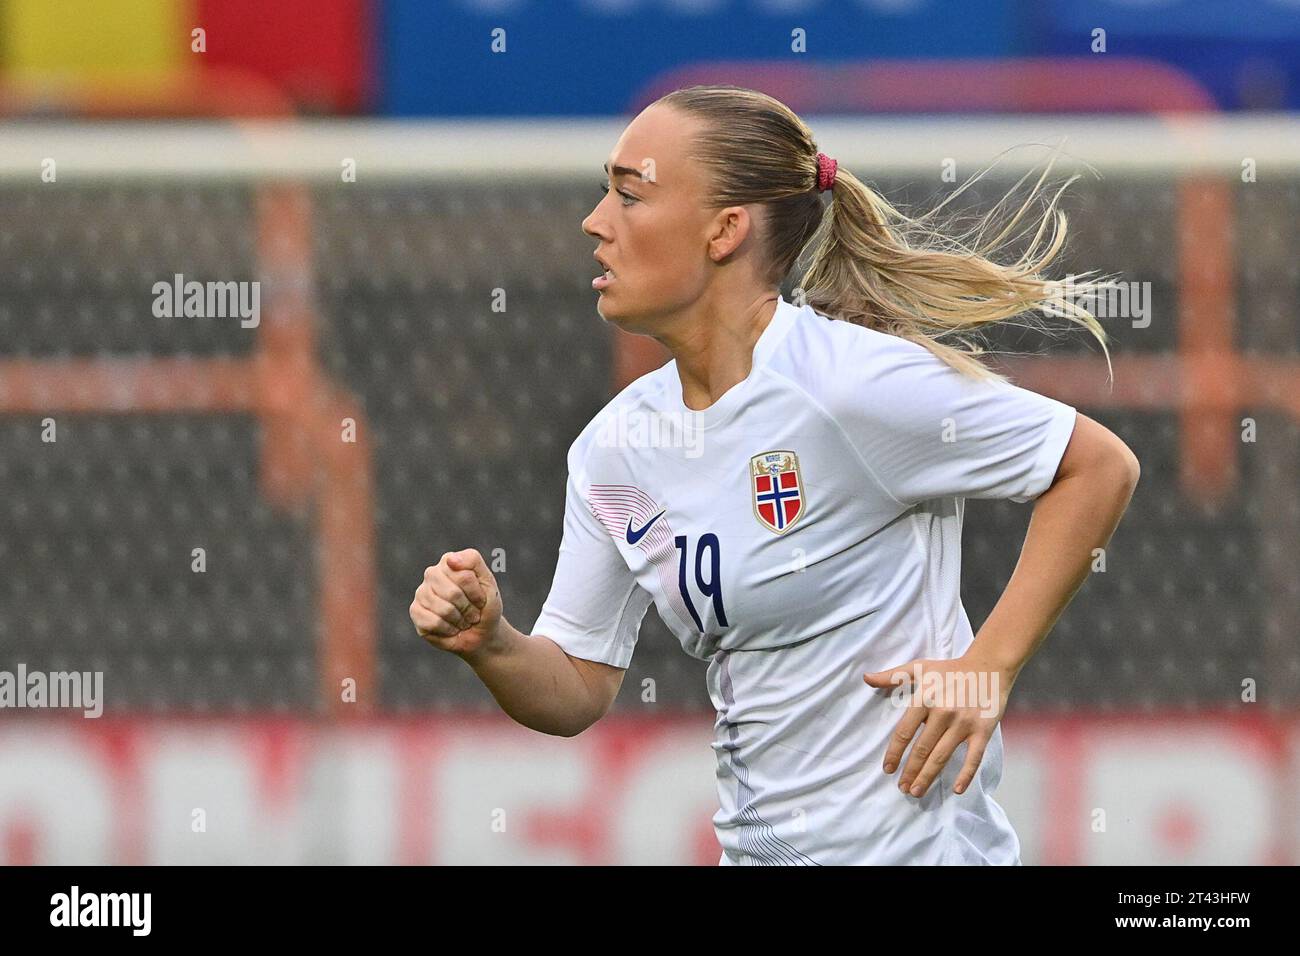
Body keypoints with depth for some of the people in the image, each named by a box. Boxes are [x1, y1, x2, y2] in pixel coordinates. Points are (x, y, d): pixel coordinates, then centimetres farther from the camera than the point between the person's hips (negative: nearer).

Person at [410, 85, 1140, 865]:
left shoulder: (852, 384, -17)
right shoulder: (612, 445, 5)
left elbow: (1101, 466, -12)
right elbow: (577, 693, 9)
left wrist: (986, 669, -17)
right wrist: (489, 646, -12)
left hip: (913, 847, -7)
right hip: (759, 846, 7)